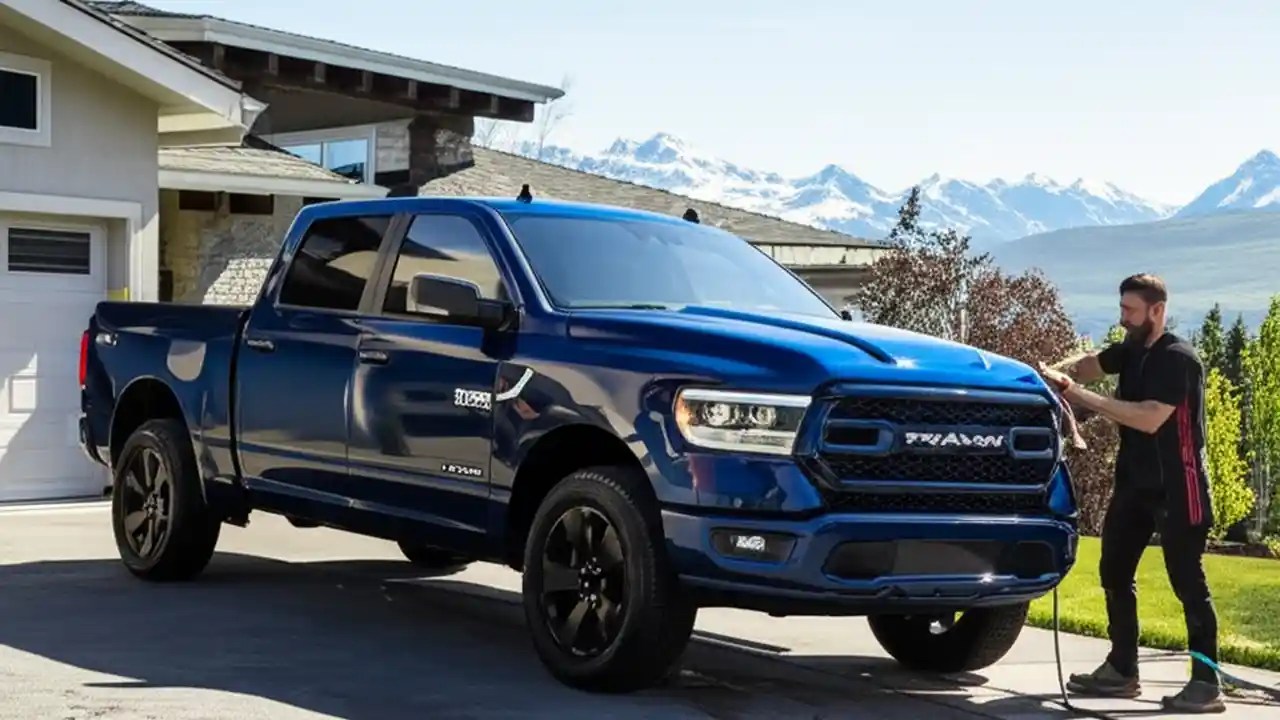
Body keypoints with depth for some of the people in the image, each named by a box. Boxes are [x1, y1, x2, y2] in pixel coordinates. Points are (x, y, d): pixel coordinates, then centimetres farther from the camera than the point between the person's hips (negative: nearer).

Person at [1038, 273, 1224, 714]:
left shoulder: (1177, 358, -16)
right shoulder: (1130, 351, 12)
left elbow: (1150, 418, -26)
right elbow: (1091, 364, 6)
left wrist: (1083, 397, -26)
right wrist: (1058, 374, -18)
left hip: (1177, 488, -9)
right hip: (1134, 482, 9)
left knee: (1187, 582, -6)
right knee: (1114, 572, 11)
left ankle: (1207, 683, -3)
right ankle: (1122, 670, 19)